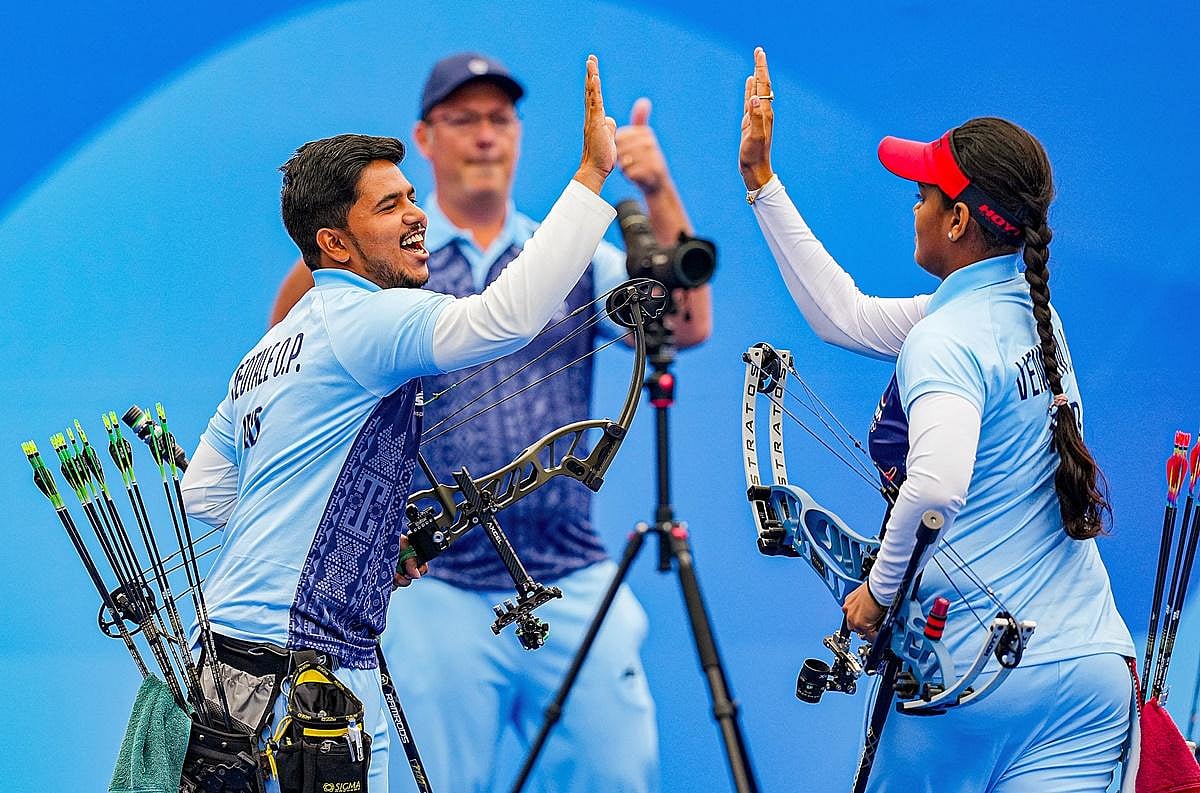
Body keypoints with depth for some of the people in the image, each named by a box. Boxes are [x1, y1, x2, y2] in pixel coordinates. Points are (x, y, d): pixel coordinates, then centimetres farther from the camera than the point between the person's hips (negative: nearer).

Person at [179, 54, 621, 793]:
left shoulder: (268, 350, 19)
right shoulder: (363, 318, -10)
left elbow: (204, 495, 24)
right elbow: (507, 316, -27)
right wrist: (592, 175, -24)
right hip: (307, 656, -10)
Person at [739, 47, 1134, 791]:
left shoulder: (946, 339, -14)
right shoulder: (1033, 311, 11)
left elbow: (934, 485, -32)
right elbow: (844, 314, 21)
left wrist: (880, 587, -15)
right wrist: (762, 181, 24)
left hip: (982, 673, -6)